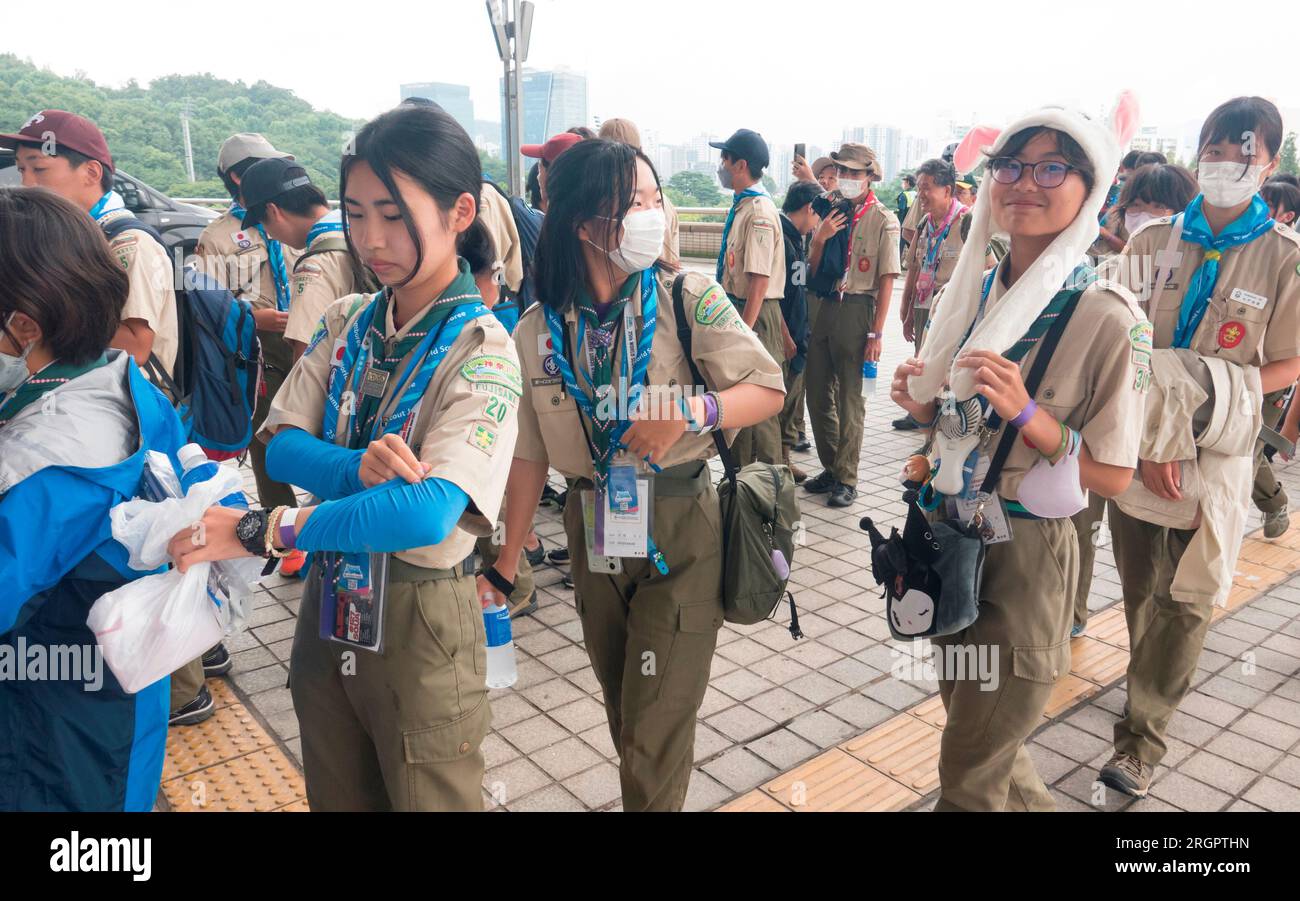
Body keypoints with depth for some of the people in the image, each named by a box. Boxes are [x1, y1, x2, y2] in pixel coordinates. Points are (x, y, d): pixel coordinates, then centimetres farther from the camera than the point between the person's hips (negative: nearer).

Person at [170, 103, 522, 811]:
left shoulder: (479, 350, -17)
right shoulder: (346, 323, 1)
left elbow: (428, 512, -30)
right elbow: (281, 446, -3)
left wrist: (259, 531, -28)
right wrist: (357, 468, -24)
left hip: (420, 621, -5)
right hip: (329, 604, 5)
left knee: (424, 797, 14)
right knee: (336, 796, 23)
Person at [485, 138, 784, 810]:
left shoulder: (689, 299, -10)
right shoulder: (537, 332, -3)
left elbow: (769, 390, -8)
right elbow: (530, 454, 3)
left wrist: (692, 411, -28)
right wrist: (505, 565, 6)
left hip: (680, 534, -3)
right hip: (592, 534, 3)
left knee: (656, 736, 3)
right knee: (623, 714, 20)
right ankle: (641, 795, 44)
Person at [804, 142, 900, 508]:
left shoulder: (883, 220, -6)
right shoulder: (832, 213, 10)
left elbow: (887, 279, -9)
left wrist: (877, 332, -13)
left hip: (857, 309, -6)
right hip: (826, 306, 6)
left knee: (850, 399, 3)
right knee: (818, 393, 11)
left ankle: (847, 478, 14)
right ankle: (830, 467, 27)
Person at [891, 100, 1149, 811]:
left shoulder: (1105, 317, -16)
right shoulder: (970, 291, 1)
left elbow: (1113, 476, -14)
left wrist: (1026, 413, -27)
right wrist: (922, 402, -8)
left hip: (1026, 551, -6)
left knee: (969, 778, 9)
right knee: (976, 729, 25)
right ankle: (1033, 801, 52)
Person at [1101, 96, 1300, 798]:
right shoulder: (1152, 241, 0)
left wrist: (1208, 393, -16)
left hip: (1217, 448, -2)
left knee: (1187, 598, 1)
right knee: (1139, 587, 13)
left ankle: (1140, 738, 12)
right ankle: (1153, 690, 38)